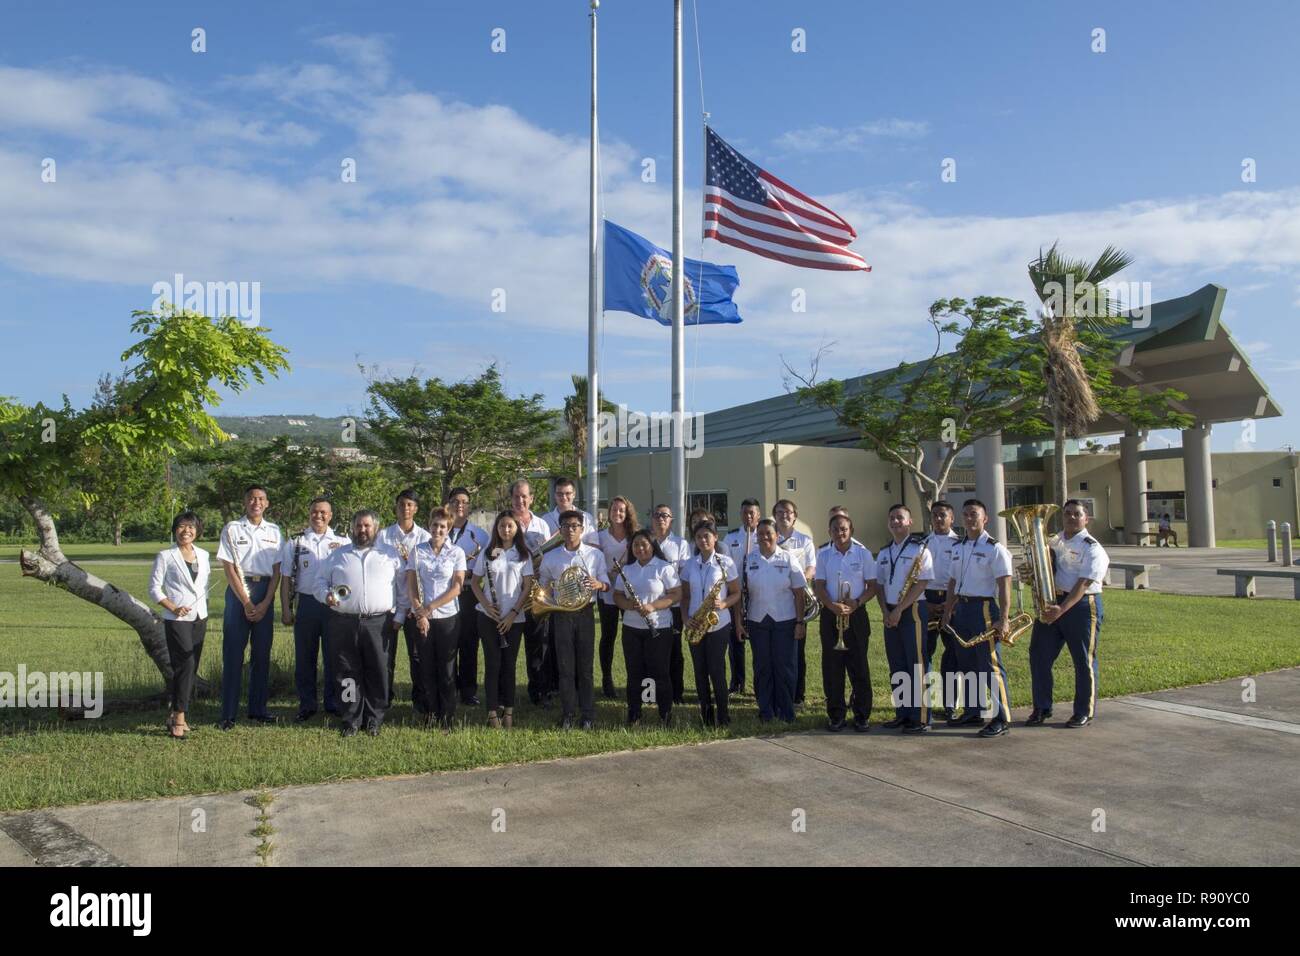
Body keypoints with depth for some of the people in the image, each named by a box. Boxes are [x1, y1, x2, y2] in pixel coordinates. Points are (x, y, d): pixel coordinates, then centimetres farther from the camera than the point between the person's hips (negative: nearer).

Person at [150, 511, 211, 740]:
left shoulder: (203, 555, 11)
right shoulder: (165, 556, -3)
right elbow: (154, 587, -4)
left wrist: (203, 608, 9)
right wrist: (173, 608, -16)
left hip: (200, 618, 6)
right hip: (177, 620, -6)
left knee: (191, 668, 8)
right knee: (185, 665, -14)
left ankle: (174, 715, 19)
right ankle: (179, 718, -7)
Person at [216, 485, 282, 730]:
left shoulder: (274, 531, 9)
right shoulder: (232, 529, 1)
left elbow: (277, 570, 5)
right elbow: (229, 568, -5)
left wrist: (266, 603, -6)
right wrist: (246, 602, -11)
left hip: (265, 592, 3)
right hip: (238, 590, -3)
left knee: (262, 653, 7)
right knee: (233, 652, -3)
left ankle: (258, 709, 16)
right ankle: (228, 713, 2)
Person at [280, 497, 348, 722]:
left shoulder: (343, 542, 5)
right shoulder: (295, 543, 6)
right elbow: (286, 578, 6)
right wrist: (286, 609, 1)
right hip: (306, 604, 0)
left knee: (334, 657, 7)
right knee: (304, 657, 7)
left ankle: (333, 703, 19)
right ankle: (306, 705, 18)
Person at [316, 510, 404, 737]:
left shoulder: (391, 555, 10)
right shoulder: (338, 555, 14)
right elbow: (321, 582, 16)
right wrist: (326, 595, -5)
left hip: (378, 623, -1)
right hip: (344, 623, 1)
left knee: (378, 673, 2)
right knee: (347, 674, 4)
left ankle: (374, 720, 13)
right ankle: (350, 720, 13)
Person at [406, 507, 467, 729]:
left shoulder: (456, 553, 0)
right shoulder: (417, 551, 3)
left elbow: (457, 588, -6)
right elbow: (410, 586, 1)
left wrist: (430, 607, -11)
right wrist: (419, 613, -10)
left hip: (448, 617, -1)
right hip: (422, 619, 1)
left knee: (447, 669, 4)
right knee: (427, 668, 7)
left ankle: (447, 719, 14)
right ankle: (432, 716, 20)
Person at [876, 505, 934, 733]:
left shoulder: (919, 548, -5)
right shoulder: (883, 553, 14)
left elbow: (922, 583, -12)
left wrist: (899, 610, -15)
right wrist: (885, 611, -1)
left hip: (912, 610, -6)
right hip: (890, 614, 6)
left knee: (917, 665, -5)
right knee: (896, 667, 10)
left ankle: (921, 719, -1)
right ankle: (902, 713, 19)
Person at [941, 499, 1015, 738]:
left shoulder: (995, 548, -8)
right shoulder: (958, 548, 13)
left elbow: (1004, 586, -12)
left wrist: (1003, 619, -18)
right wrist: (948, 611, 14)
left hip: (984, 607, -7)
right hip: (962, 608, 7)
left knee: (990, 665, -5)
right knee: (966, 663, 14)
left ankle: (1002, 718, 3)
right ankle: (973, 711, 27)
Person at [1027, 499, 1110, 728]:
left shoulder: (1092, 548, -10)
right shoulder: (1055, 542, 13)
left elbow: (1082, 585, -19)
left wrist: (1062, 609, -29)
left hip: (1082, 605, -6)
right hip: (1051, 603, 7)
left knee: (1084, 661, 4)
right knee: (1039, 655, 6)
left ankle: (1084, 712, 18)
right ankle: (1041, 708, 18)